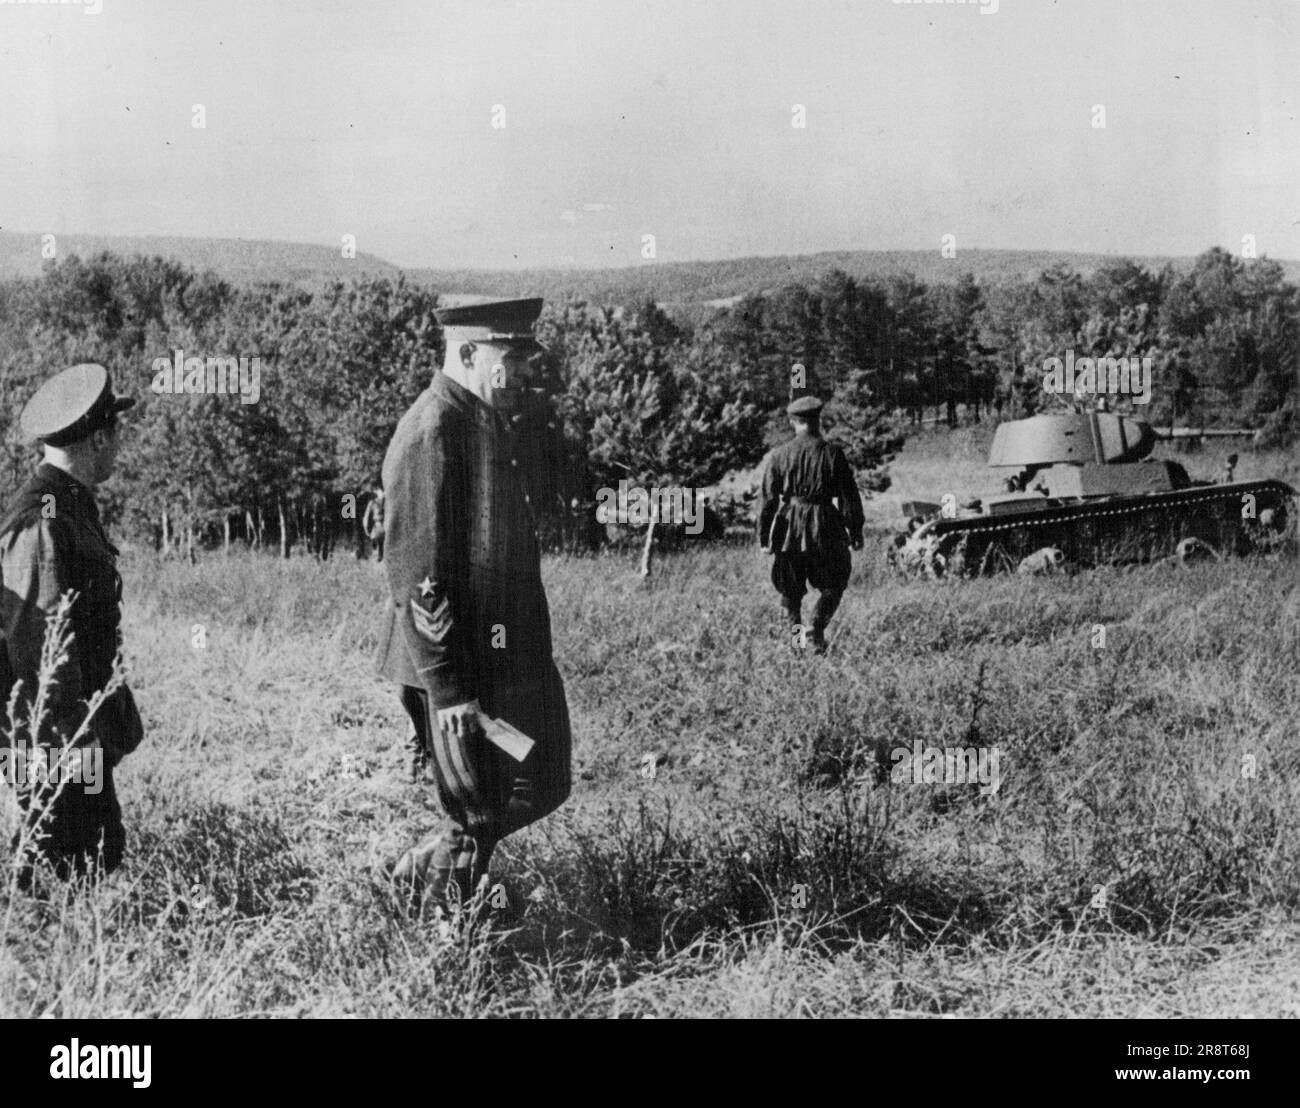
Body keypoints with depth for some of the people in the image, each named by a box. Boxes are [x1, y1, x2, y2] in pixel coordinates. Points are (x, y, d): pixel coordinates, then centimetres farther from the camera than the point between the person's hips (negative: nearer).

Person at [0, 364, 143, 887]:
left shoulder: (73, 506, 15)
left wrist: (115, 722, 23)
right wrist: (73, 736, -22)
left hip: (83, 731, 10)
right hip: (57, 743, -10)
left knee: (103, 850, 14)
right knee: (71, 874, -4)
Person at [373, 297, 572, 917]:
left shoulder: (493, 423, 12)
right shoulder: (430, 434, -19)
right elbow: (415, 574, -23)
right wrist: (447, 689, -23)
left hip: (510, 657, 10)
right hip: (455, 665, -10)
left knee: (541, 786, 17)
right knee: (477, 818, 1)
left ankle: (417, 874, 28)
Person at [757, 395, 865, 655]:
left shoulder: (779, 455, 0)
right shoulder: (832, 453, -5)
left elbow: (767, 499, 0)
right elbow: (849, 496, -3)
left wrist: (764, 538, 5)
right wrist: (856, 531, 5)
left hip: (789, 528, 2)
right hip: (825, 527, -2)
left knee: (789, 587, 17)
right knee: (834, 584, 13)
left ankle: (795, 626, -1)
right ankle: (817, 626, -5)